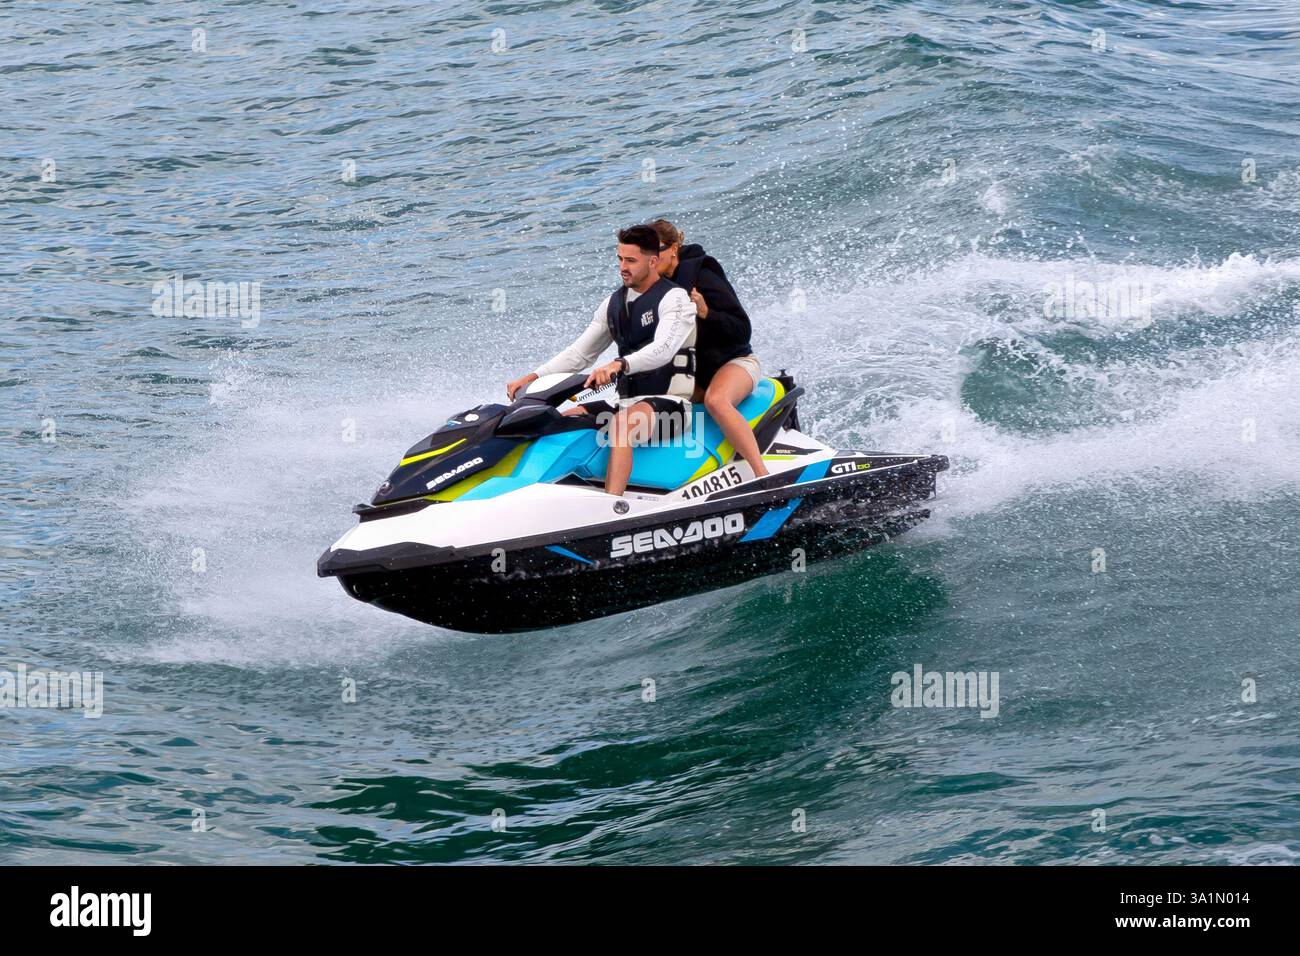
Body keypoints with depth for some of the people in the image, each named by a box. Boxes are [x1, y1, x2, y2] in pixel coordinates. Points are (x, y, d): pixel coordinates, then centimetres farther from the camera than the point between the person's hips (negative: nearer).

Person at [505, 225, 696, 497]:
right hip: (628, 400, 8)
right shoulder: (615, 302, 14)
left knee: (620, 423, -37)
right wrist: (533, 377, 4)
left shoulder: (674, 298, -8)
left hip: (669, 401, -8)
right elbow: (580, 353, 17)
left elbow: (663, 349, -27)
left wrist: (619, 364, -44)